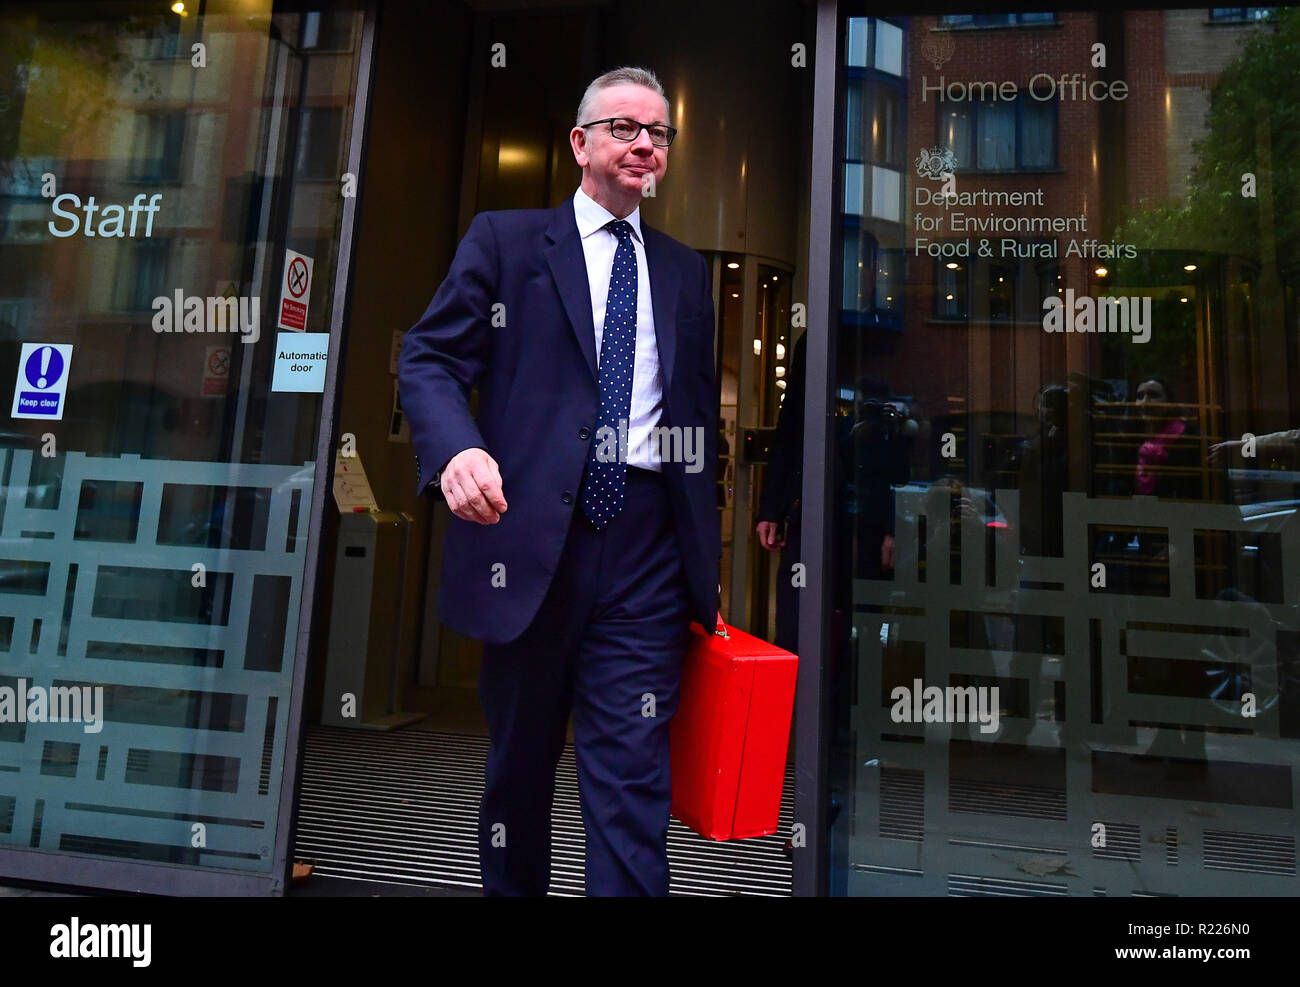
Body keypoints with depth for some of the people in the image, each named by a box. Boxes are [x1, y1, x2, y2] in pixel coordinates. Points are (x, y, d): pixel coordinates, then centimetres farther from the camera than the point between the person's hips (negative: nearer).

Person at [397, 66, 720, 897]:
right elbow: (429, 357, -1)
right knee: (520, 756, 16)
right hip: (530, 535, -1)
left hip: (647, 547, 2)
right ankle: (510, 888, 39)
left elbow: (702, 409, 17)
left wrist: (713, 546, 11)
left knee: (633, 770, -1)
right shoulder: (505, 239, 7)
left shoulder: (686, 270, 16)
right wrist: (457, 446, -23)